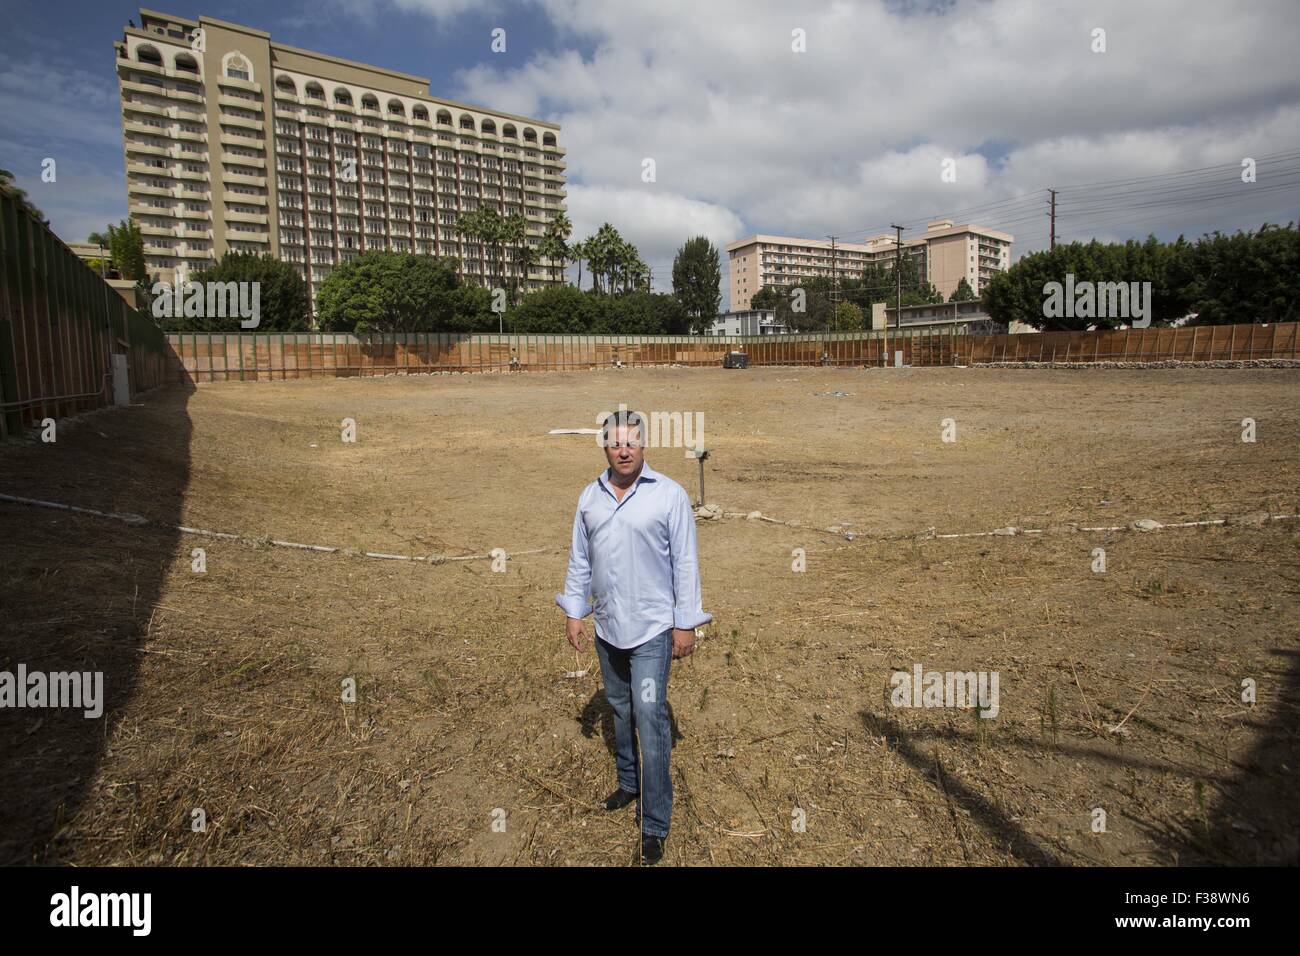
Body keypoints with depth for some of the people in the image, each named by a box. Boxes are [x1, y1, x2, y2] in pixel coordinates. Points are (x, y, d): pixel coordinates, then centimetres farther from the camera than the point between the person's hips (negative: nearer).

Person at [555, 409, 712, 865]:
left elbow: (686, 563, -7)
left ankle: (655, 825, 7)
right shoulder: (590, 497, 5)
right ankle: (629, 782, 41)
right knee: (620, 710, 19)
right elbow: (579, 560, 11)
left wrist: (685, 623, -8)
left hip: (652, 628, -5)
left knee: (650, 718, -5)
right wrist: (573, 611, 9)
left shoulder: (670, 495, -9)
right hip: (607, 627, 5)